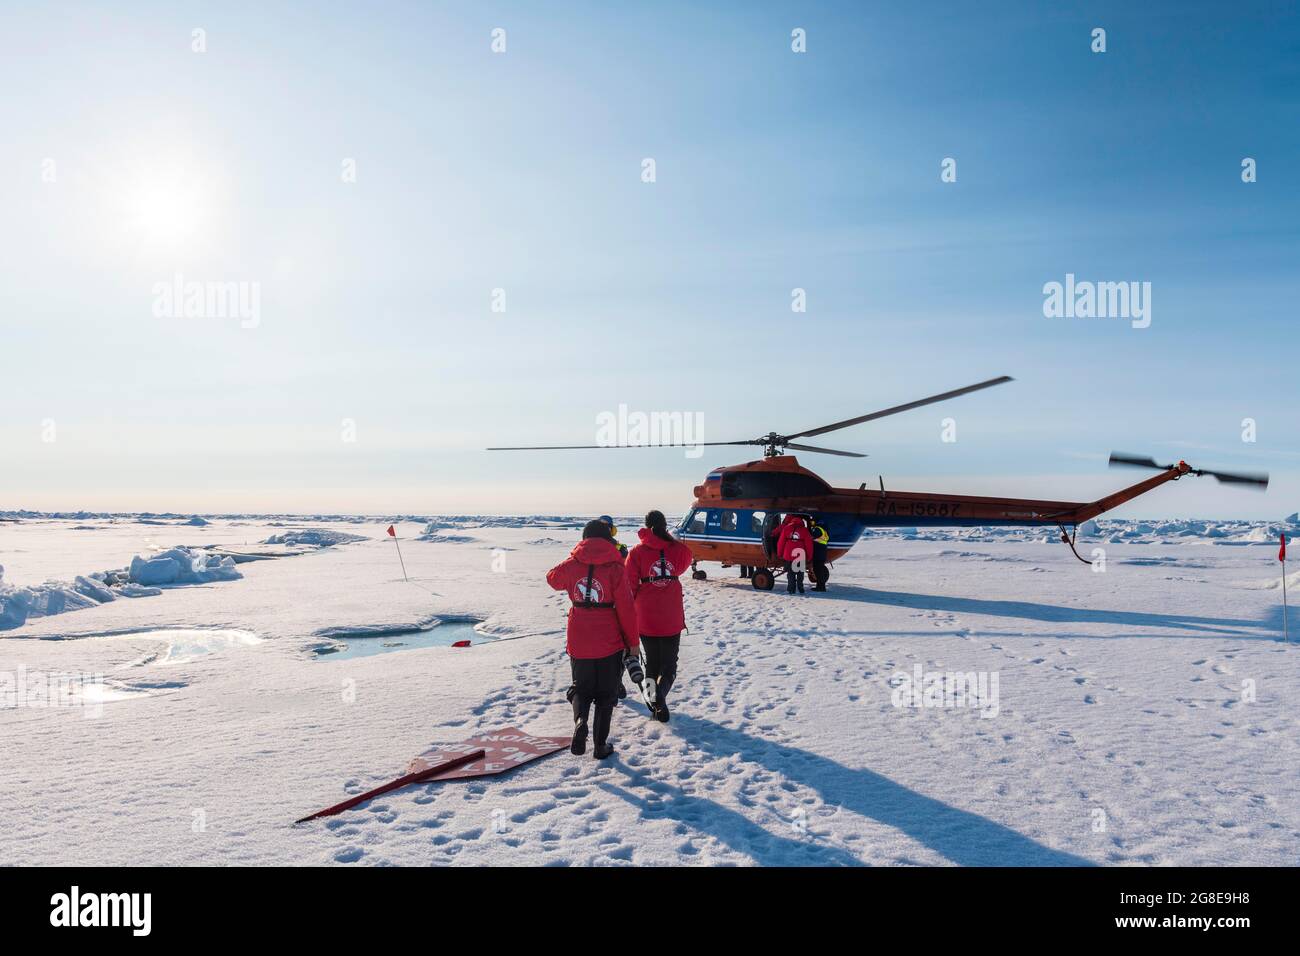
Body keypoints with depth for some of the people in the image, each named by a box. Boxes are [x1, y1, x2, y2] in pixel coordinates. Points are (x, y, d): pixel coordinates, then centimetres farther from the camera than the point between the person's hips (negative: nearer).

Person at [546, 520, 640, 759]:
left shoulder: (572, 564, -2)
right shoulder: (615, 567, -11)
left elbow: (553, 578, 20)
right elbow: (626, 607, -11)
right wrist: (632, 641, -1)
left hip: (578, 642, 2)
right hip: (610, 643, -2)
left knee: (581, 689, 19)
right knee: (605, 694, 13)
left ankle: (580, 721, -9)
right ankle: (600, 745, 16)